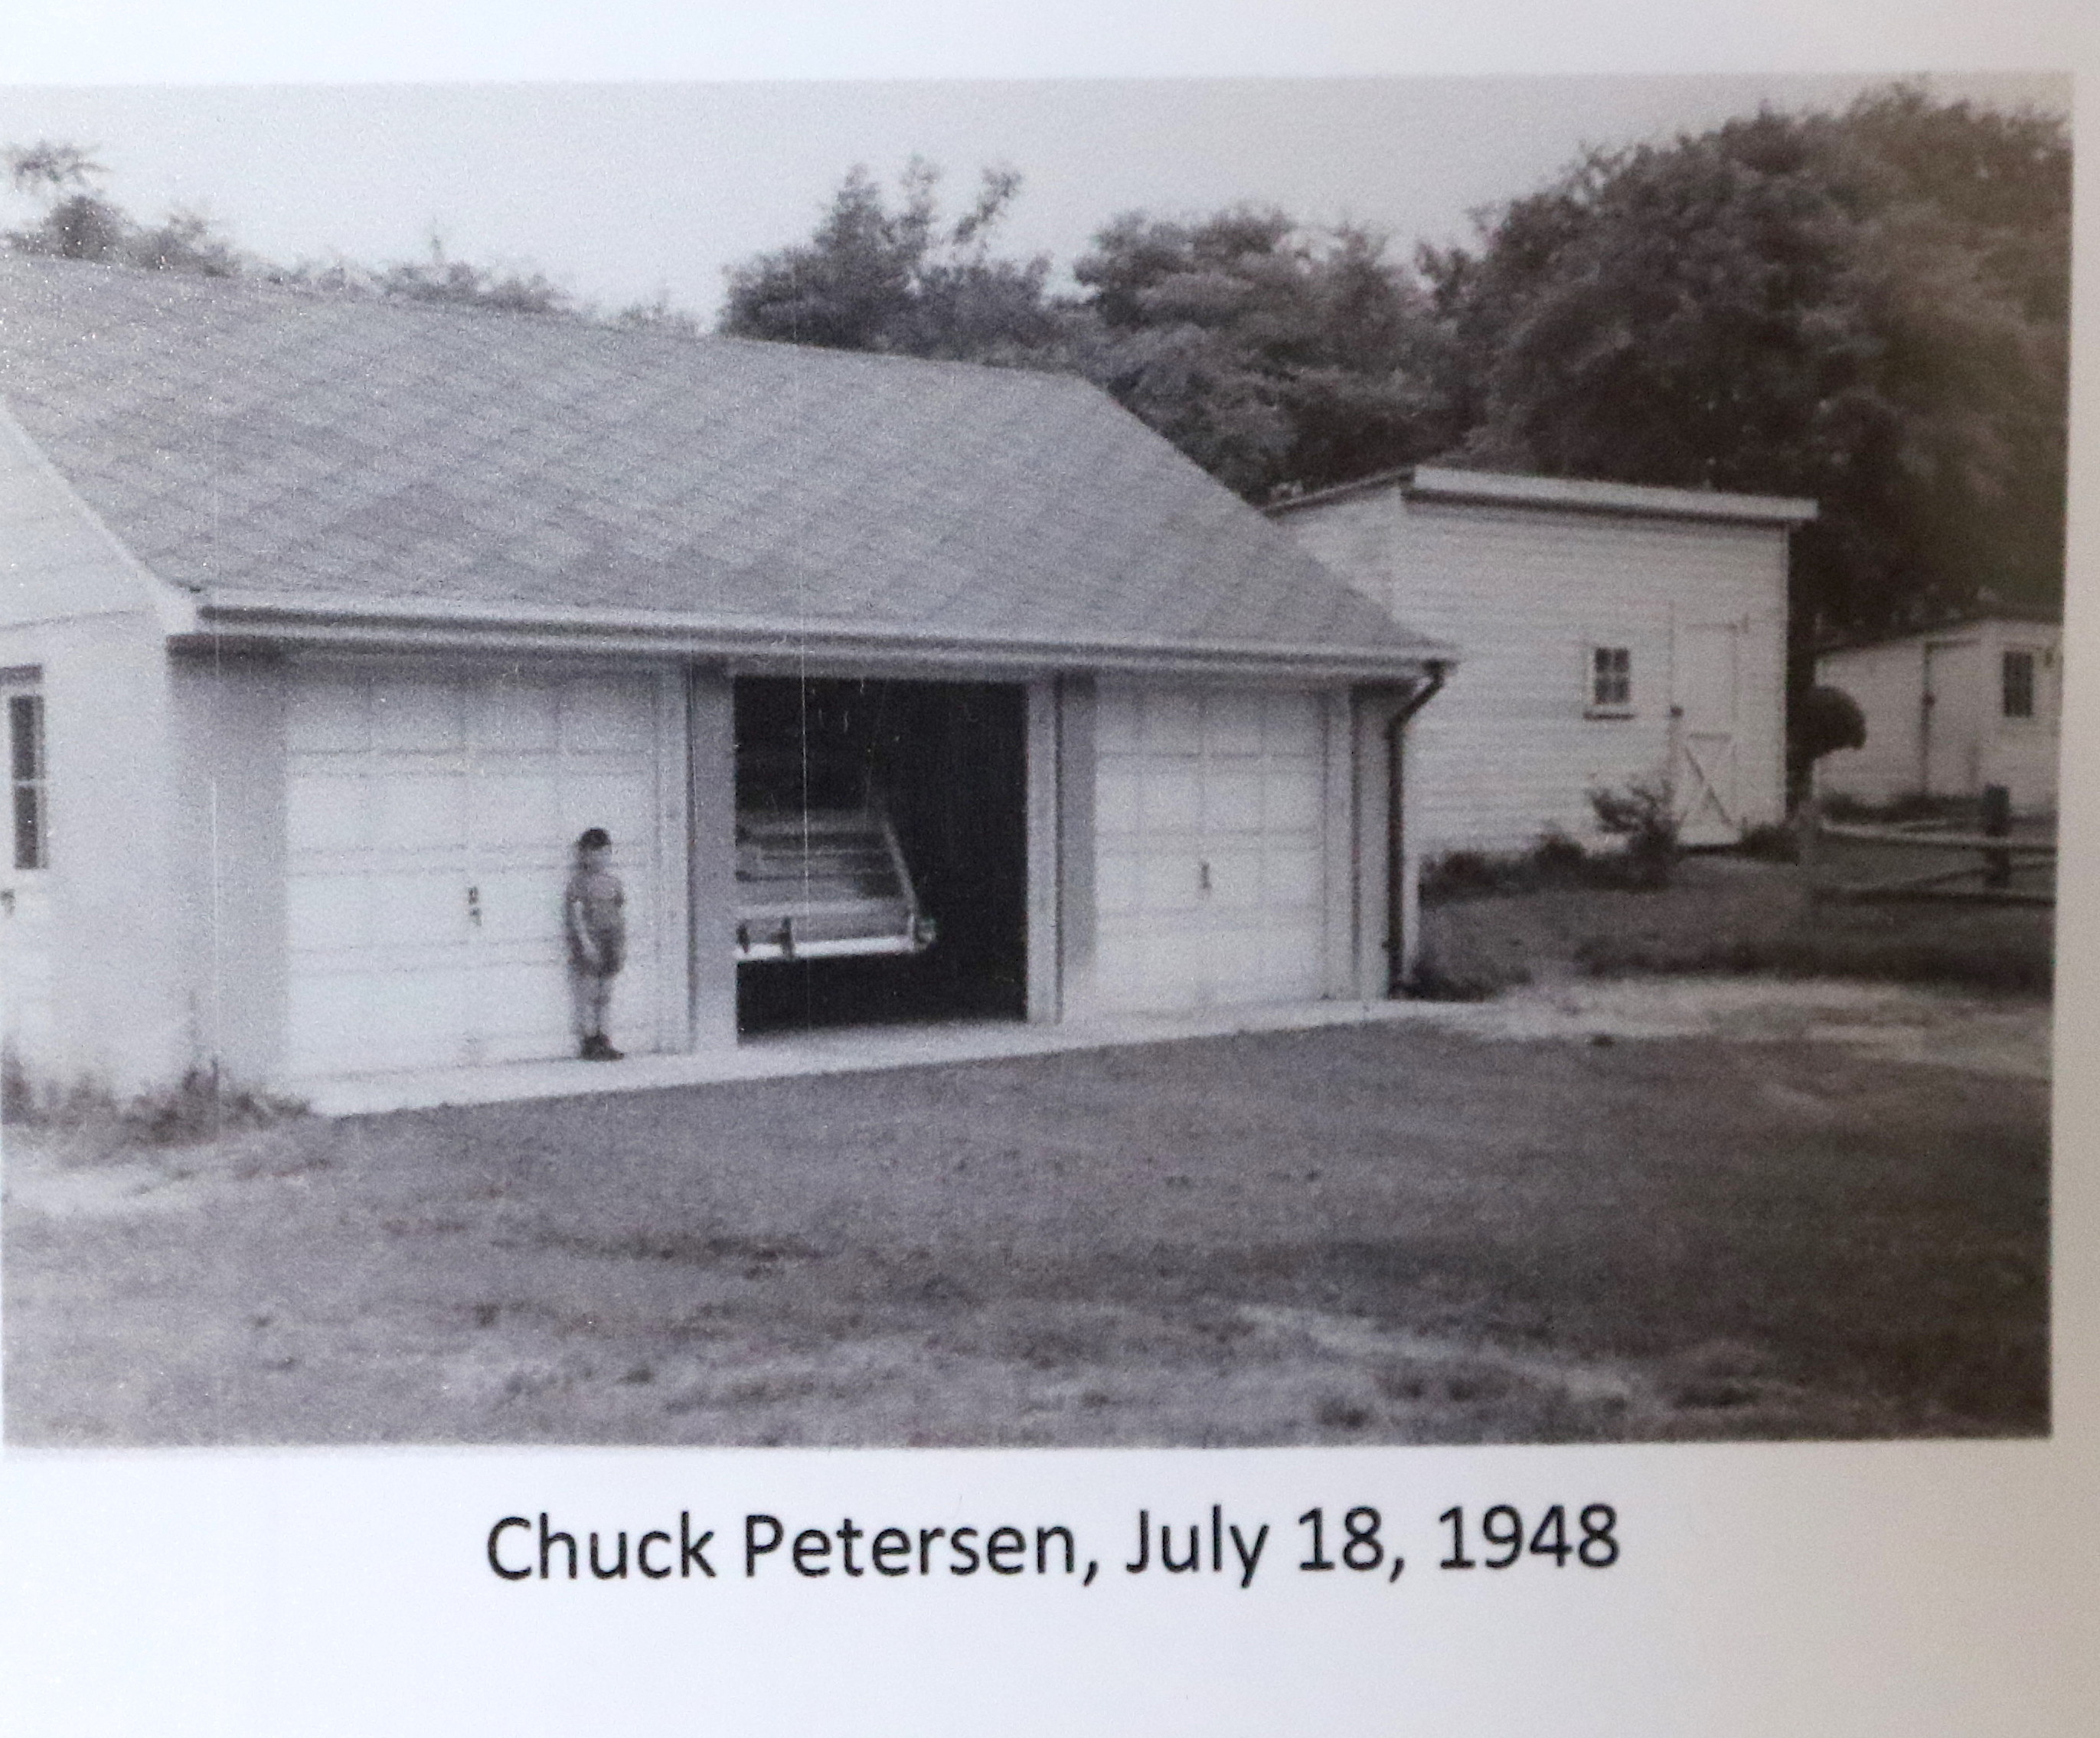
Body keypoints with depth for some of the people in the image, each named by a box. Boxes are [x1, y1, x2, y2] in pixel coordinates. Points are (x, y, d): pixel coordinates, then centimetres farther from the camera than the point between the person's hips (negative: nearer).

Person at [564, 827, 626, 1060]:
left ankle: (601, 1039, 13)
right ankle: (589, 1043, -1)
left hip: (609, 942, 6)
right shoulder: (579, 882, -5)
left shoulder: (613, 882, 13)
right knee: (587, 994, -4)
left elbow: (621, 916, 15)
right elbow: (576, 914, -11)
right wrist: (585, 942, -19)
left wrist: (622, 945, 10)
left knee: (604, 995, 8)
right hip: (588, 940, -6)